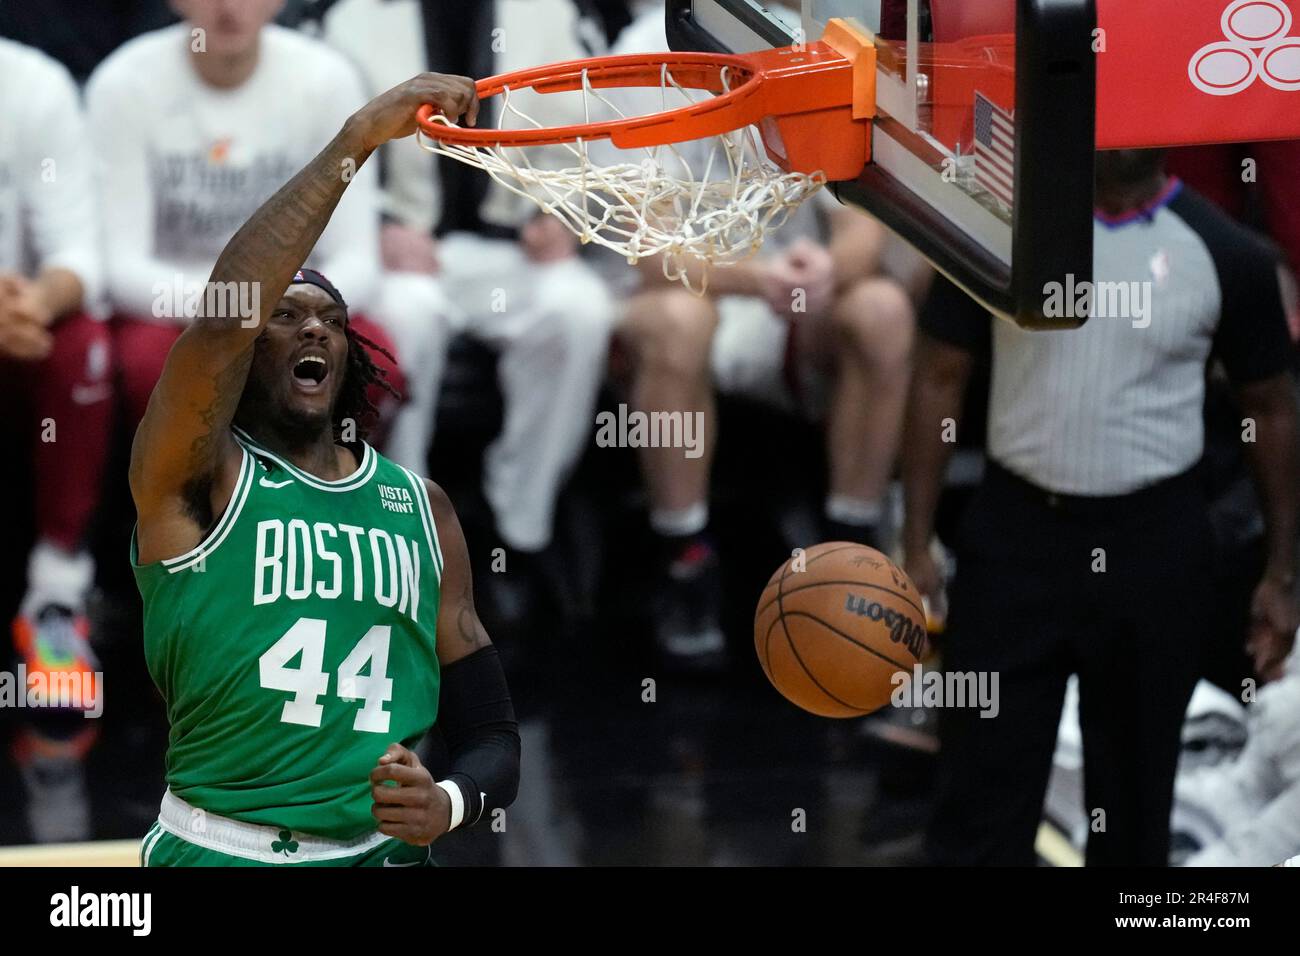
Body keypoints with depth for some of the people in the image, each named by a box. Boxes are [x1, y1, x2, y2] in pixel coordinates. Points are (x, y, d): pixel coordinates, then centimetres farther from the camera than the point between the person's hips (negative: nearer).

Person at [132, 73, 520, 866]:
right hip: (218, 850, -3)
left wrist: (448, 804, -14)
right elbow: (223, 316, -24)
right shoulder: (196, 480, -4)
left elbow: (492, 738, 9)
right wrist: (357, 141, -25)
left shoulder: (421, 507, 8)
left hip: (384, 851, 4)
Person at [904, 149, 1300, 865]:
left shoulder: (1225, 253, -4)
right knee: (981, 784, 0)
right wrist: (916, 545, -4)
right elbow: (940, 380, 1)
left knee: (1134, 788, 11)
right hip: (1014, 532, 0)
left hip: (1153, 543, 0)